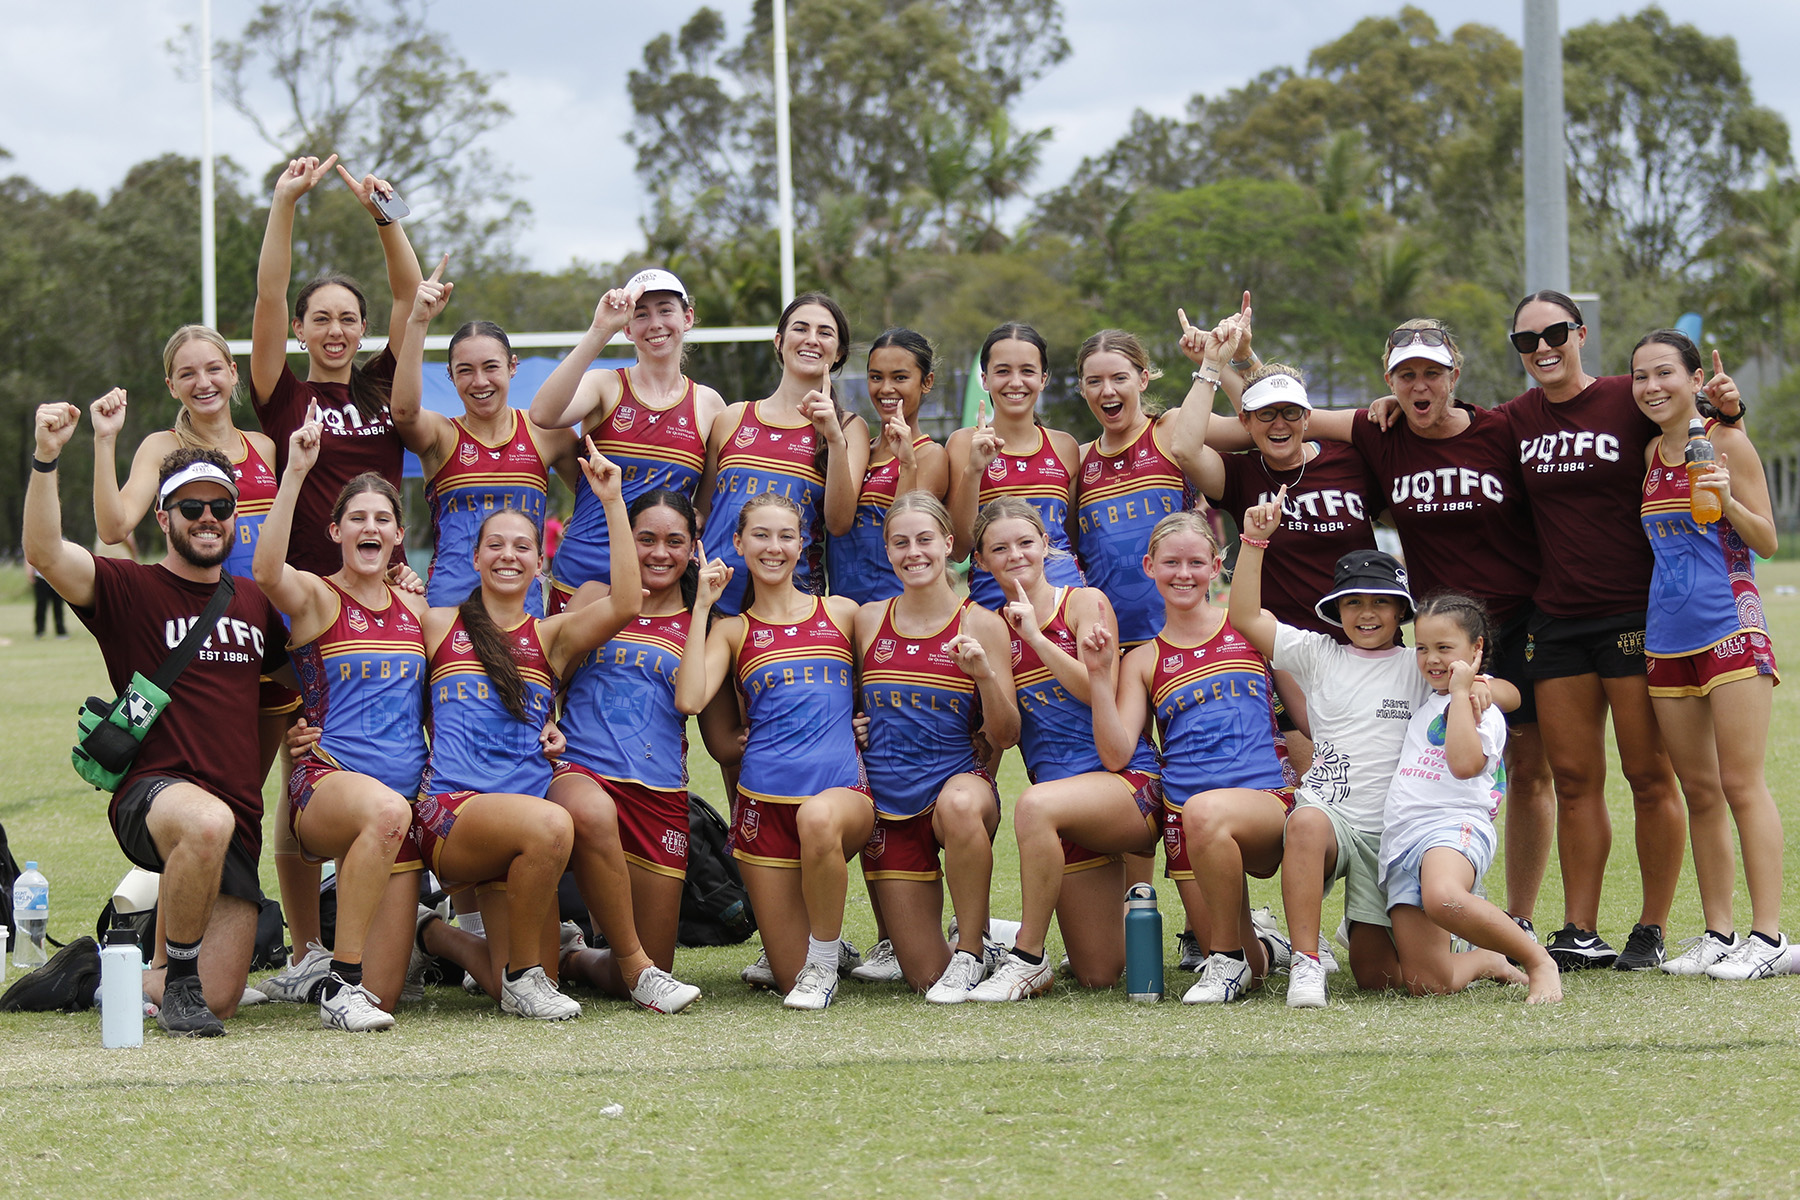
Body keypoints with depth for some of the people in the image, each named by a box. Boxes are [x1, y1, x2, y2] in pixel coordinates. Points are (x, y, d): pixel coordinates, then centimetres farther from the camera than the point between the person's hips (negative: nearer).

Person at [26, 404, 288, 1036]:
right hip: (152, 793, -5)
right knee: (207, 822, -43)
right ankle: (179, 976, -19)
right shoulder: (129, 588, 1)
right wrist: (46, 460, -31)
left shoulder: (255, 603, 17)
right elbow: (45, 553, -18)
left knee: (217, 1002, -3)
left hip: (238, 819, 5)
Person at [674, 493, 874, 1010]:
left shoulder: (841, 613, 12)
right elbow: (689, 699, -8)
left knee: (818, 818, -42)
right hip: (764, 796, 1)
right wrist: (702, 607, -4)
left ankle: (824, 960, -18)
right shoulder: (732, 632, 10)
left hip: (843, 787, -1)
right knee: (790, 977, -5)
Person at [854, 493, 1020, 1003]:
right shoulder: (867, 621, 6)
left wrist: (984, 673, -19)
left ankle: (972, 950, -21)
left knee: (959, 806, -44)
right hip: (888, 801, 3)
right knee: (925, 975, -5)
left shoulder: (981, 625, -1)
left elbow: (1004, 736, -2)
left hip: (958, 777, -2)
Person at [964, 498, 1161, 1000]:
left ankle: (1028, 958, -22)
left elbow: (1100, 690, -12)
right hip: (1069, 799, 5)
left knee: (1035, 805, -38)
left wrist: (1036, 637, -18)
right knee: (1099, 974, 1)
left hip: (1129, 780, -5)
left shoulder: (1085, 602, 1)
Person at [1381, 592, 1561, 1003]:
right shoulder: (1422, 703, 25)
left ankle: (1539, 961, -25)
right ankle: (1485, 961, 24)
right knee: (1426, 983, -9)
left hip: (1454, 824, -7)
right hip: (1400, 840, 7)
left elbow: (1465, 763, -14)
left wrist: (1460, 693, -8)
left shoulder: (1484, 711, 3)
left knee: (1442, 897, -45)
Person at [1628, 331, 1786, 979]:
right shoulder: (1649, 455, 13)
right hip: (1667, 634, 6)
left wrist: (1726, 500, -21)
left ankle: (1767, 935, -8)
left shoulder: (1727, 442, -4)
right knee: (1698, 790, 7)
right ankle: (1718, 933, 12)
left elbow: (1766, 543, -5)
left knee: (1741, 784, -9)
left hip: (1729, 624, -6)